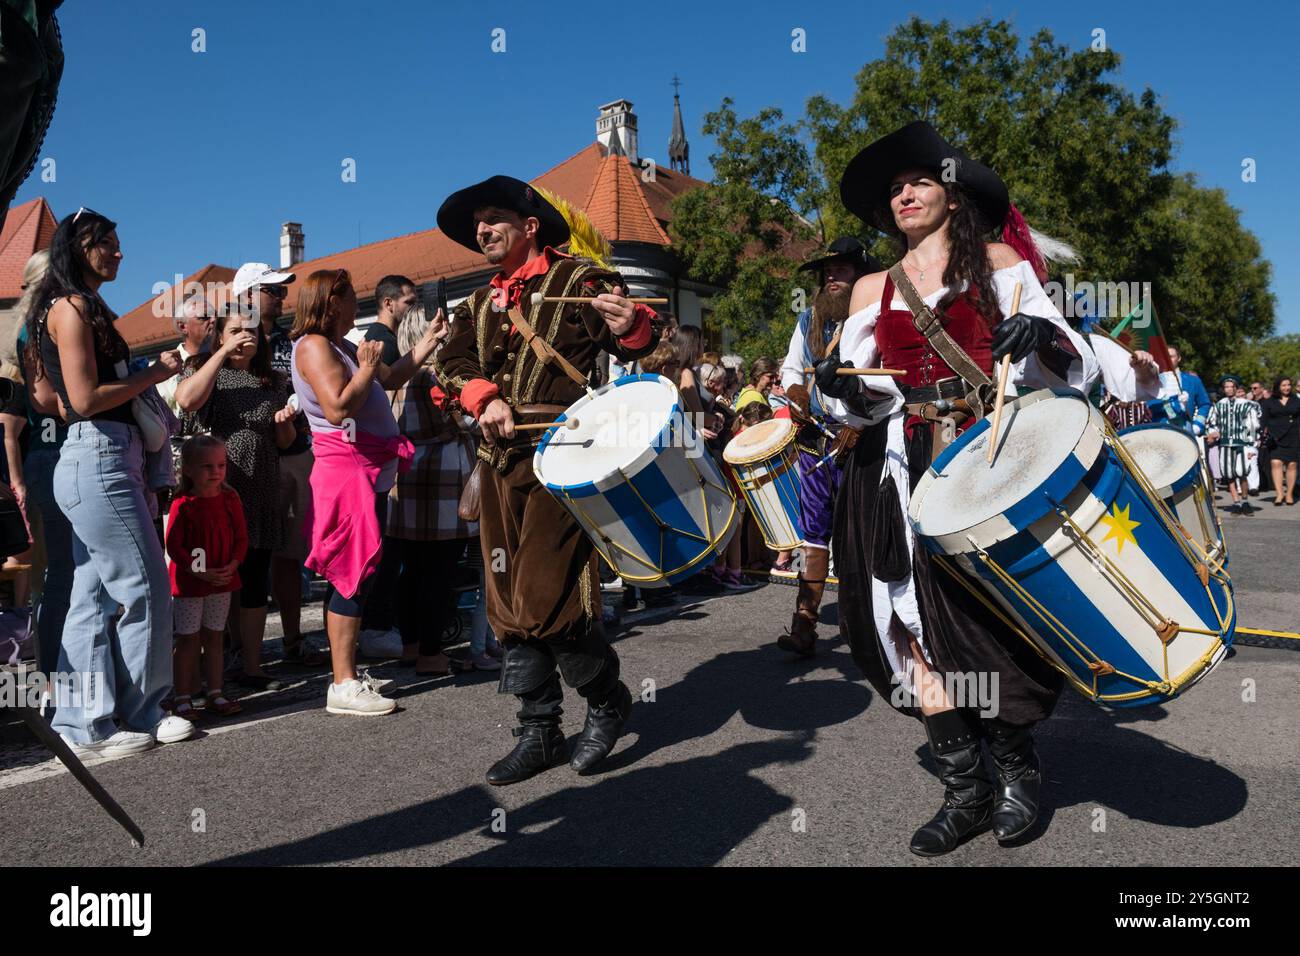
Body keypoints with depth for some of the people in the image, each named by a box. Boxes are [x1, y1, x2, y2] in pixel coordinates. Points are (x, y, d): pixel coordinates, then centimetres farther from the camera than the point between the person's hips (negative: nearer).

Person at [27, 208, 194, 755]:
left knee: (94, 596, 10)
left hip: (100, 461, 10)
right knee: (145, 588, -2)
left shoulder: (81, 308, 21)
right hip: (98, 459, -10)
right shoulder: (72, 306, -8)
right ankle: (140, 713, 11)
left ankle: (85, 722, 17)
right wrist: (153, 374, -8)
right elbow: (85, 399, -16)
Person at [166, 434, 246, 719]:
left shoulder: (229, 499, 2)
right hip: (189, 583, -4)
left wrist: (232, 565, -10)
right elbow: (173, 546, -12)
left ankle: (215, 694, 20)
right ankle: (182, 698, 11)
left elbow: (241, 537, 5)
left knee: (214, 637, 12)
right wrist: (201, 573, -18)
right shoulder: (182, 504, -11)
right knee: (188, 639, 2)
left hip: (223, 580, 4)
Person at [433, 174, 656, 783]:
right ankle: (539, 732, 19)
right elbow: (452, 363, 10)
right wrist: (487, 398, -10)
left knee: (547, 601, -11)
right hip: (499, 464, 7)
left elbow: (634, 346, -5)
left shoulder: (579, 281, 2)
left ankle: (607, 700, 15)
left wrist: (631, 328, -29)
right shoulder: (479, 304, 20)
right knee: (510, 606, 7)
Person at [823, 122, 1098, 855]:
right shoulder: (871, 289, 17)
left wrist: (1040, 333, -18)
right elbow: (871, 393, 10)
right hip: (902, 468, 3)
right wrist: (844, 387, -13)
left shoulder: (998, 261, 10)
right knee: (914, 619, -4)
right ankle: (965, 788, 7)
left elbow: (1073, 364, 4)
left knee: (986, 611, -9)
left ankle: (1019, 767, 13)